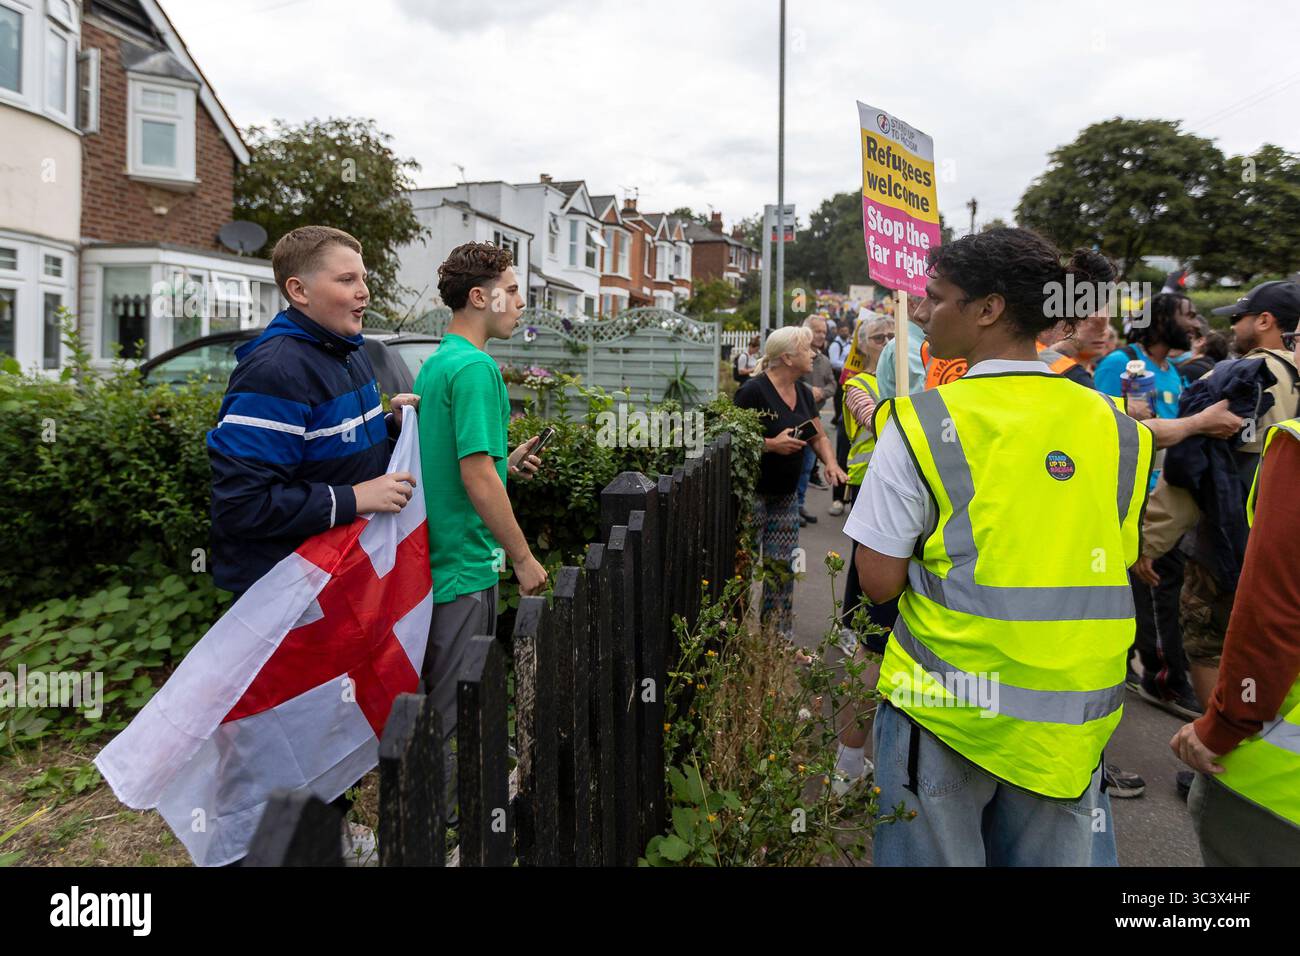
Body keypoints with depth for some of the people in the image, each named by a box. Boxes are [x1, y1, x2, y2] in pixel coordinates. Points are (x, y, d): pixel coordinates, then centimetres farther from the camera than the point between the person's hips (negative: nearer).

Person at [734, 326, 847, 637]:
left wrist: (830, 463, -3)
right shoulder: (754, 390, -14)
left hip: (786, 494, 8)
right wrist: (770, 444, -23)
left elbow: (819, 436, 16)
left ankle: (780, 637, 23)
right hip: (753, 492, -8)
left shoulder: (803, 392, 10)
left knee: (783, 566, 11)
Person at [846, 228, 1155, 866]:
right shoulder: (1115, 428, 0)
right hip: (1074, 714, 4)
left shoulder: (921, 424, -14)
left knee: (939, 855, 14)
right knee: (1054, 855, 20)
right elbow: (1120, 564, 9)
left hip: (950, 708, -4)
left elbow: (879, 582, -13)